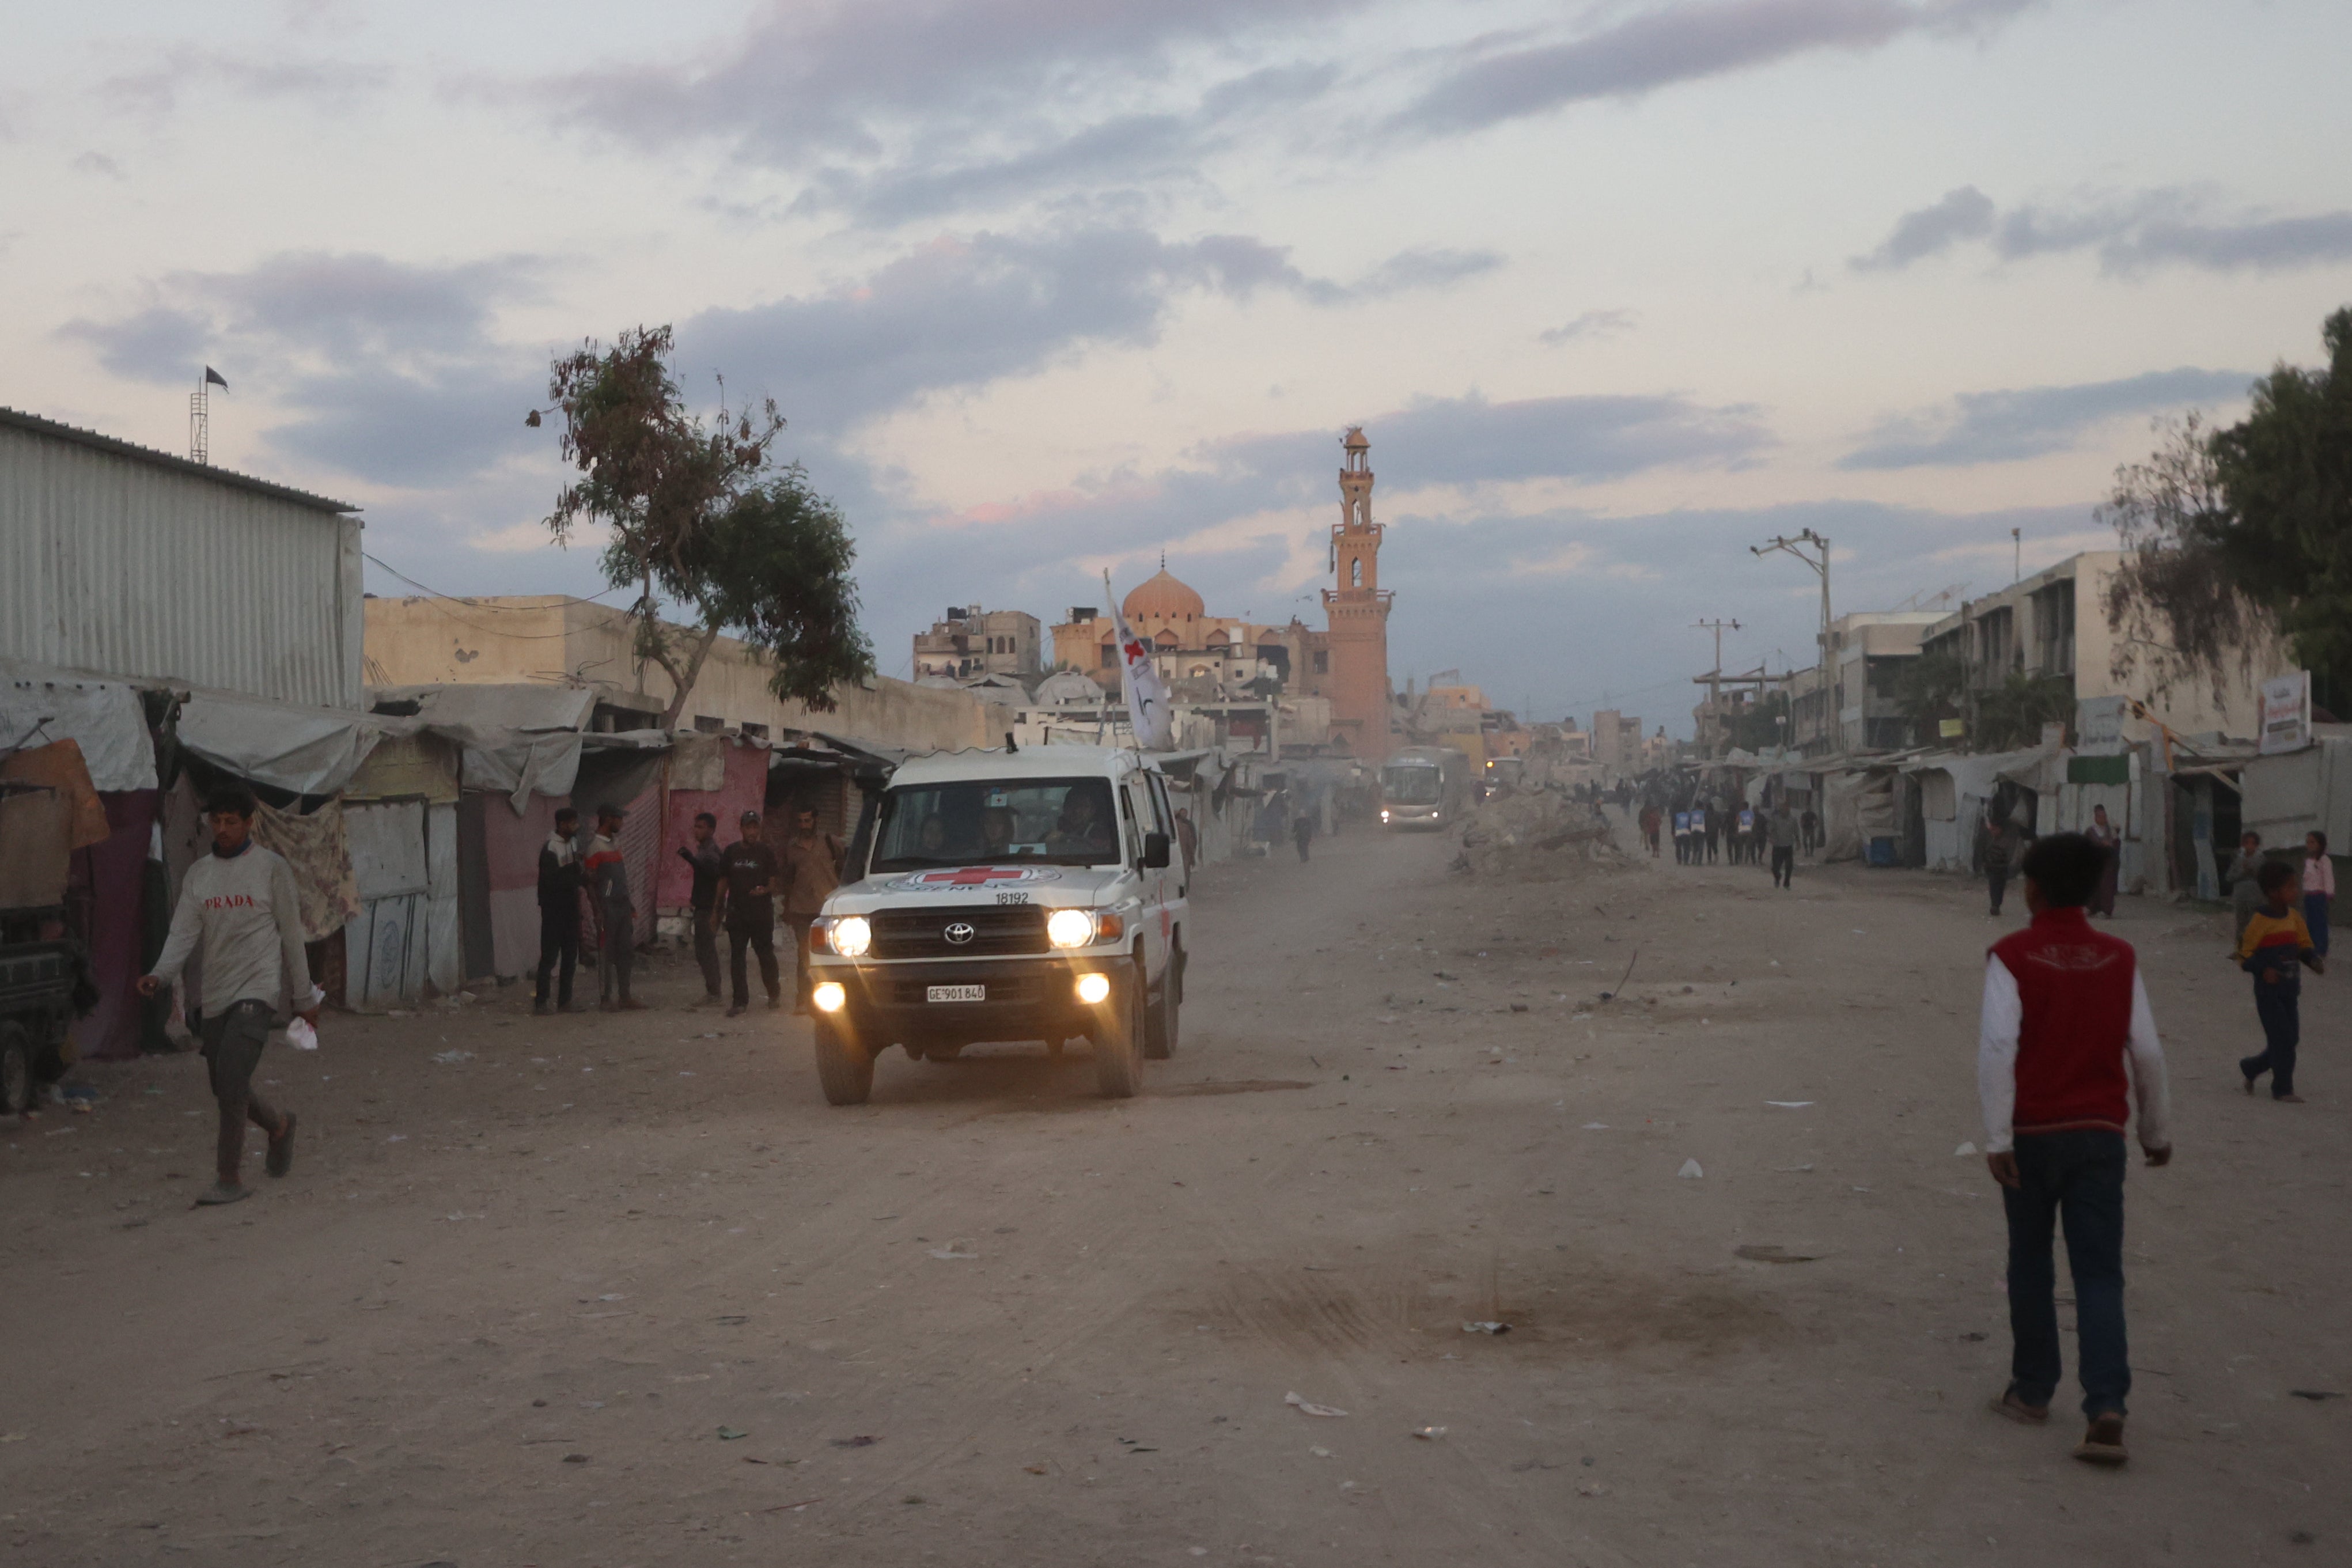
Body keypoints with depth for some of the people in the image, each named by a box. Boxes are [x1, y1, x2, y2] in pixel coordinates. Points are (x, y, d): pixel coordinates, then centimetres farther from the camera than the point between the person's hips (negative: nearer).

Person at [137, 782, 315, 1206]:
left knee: (231, 1076, -19)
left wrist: (304, 999, 4)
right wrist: (160, 974, -20)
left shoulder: (271, 869, 0)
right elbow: (184, 932, 0)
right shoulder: (198, 874, 10)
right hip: (215, 994, 5)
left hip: (256, 989, -5)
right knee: (224, 1087, 10)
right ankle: (278, 1126, 40)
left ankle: (229, 1176, -12)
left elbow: (292, 936, 2)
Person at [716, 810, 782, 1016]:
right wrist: (719, 908, 12)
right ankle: (740, 1001, 4)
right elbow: (723, 881, 14)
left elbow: (775, 879, 2)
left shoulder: (766, 852, 2)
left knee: (765, 953, 1)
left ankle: (774, 993, 21)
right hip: (736, 912, 3)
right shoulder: (731, 852, 10)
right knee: (737, 956, 1)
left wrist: (765, 890, -20)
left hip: (762, 912, -2)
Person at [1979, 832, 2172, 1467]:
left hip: (2033, 1134, -2)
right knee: (2099, 1273, 1)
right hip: (2100, 1134, 2)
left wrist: (1998, 1138, -16)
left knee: (2030, 1266, 14)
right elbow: (2147, 1052, 4)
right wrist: (2157, 1130, 16)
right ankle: (2107, 1407, -12)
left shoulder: (2012, 957, -9)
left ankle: (2033, 1391, 24)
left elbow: (1998, 1046, -17)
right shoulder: (2119, 959, 2)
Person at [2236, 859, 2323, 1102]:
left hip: (2290, 990, 7)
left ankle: (2250, 1068, 31)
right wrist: (2262, 970, -27)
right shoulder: (2259, 920, -15)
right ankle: (2283, 1089, 5)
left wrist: (2315, 960, -6)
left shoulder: (2294, 917, 5)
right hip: (2268, 991, -7)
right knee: (2282, 1038, -7)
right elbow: (2243, 955, -12)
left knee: (2290, 1038, 11)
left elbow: (2304, 945, 14)